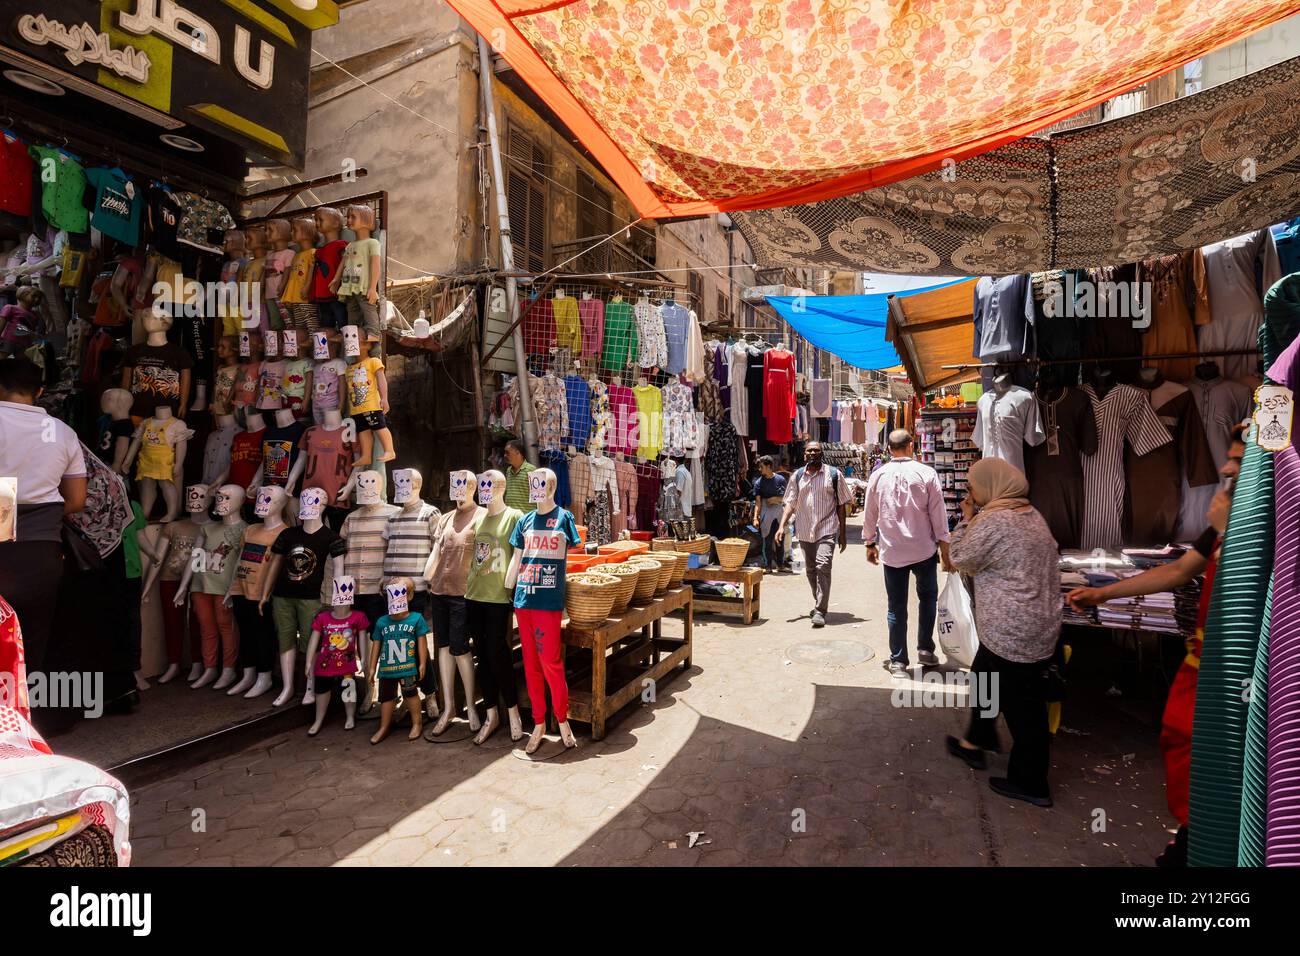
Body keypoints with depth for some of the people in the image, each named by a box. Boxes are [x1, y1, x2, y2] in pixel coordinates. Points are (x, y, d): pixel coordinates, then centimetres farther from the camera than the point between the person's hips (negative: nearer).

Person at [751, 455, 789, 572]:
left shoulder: (780, 479, 0)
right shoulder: (759, 482, 0)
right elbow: (758, 501, -3)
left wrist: (777, 499, -10)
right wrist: (755, 517, -10)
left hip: (780, 513, 0)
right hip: (766, 514, 0)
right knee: (767, 540, 2)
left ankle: (781, 564, 19)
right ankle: (767, 565, 10)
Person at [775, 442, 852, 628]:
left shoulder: (834, 474, 0)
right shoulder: (797, 476, 7)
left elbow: (841, 505, 4)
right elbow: (790, 503, 6)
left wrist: (843, 533, 2)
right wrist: (782, 526, -7)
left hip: (827, 530, -4)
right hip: (805, 531, 4)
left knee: (823, 566, -17)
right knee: (811, 570, 14)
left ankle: (820, 611, -14)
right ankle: (819, 604, 33)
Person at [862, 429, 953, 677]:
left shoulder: (877, 476, -2)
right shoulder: (926, 473, -8)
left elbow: (869, 515, 6)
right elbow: (939, 516, -6)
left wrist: (870, 544, 20)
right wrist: (945, 553, 2)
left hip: (891, 552, 1)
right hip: (924, 550, -1)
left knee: (897, 607, 8)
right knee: (927, 598, 21)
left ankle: (898, 661, 14)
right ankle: (925, 649, 22)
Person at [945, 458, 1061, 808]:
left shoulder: (993, 520, -22)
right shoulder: (1030, 513, 8)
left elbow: (960, 560, -11)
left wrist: (966, 519, -4)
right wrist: (974, 519, 8)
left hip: (1012, 633, -10)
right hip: (1037, 625, 10)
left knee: (1023, 708, 4)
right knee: (983, 677, 24)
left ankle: (1030, 784, 19)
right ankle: (977, 743, 40)